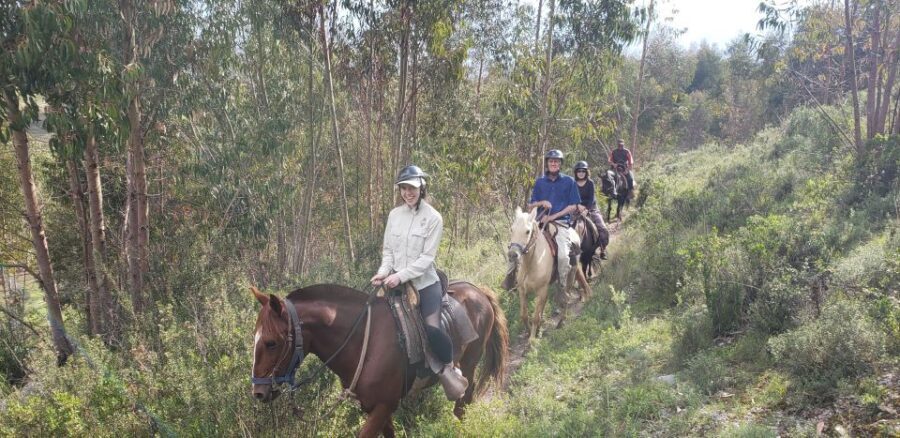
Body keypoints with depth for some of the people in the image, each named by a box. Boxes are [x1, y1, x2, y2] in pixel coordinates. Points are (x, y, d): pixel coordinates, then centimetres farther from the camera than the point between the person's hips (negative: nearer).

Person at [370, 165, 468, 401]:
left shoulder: (433, 218, -7)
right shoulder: (394, 214, 6)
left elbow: (427, 257, -13)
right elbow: (388, 250, 9)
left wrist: (401, 276, -21)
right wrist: (383, 272, -10)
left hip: (424, 282, -5)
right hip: (396, 282, 5)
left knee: (432, 329, -17)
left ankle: (449, 368, 8)